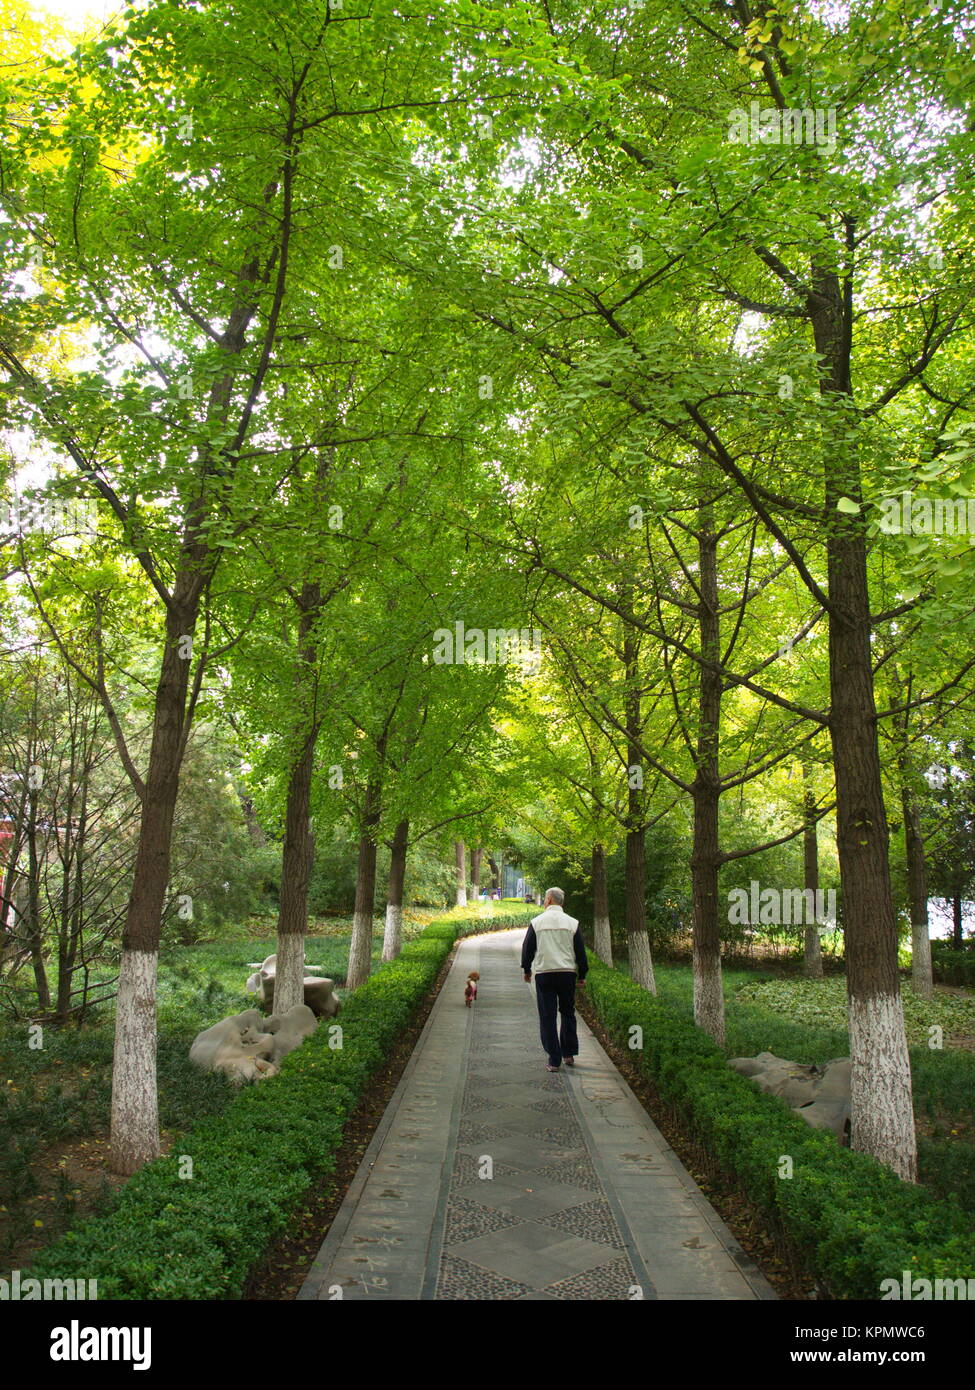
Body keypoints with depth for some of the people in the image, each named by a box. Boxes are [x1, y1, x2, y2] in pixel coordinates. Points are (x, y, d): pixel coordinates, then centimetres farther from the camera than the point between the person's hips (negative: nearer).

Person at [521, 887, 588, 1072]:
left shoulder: (537, 922, 0)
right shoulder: (572, 923, 2)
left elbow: (527, 948, 4)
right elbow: (580, 951, 5)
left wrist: (526, 970, 19)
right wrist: (582, 975, 14)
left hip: (544, 974, -2)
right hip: (567, 973, 2)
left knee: (547, 1017, 3)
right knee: (568, 1013, 18)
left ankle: (554, 1060, 2)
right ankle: (569, 1054, 20)